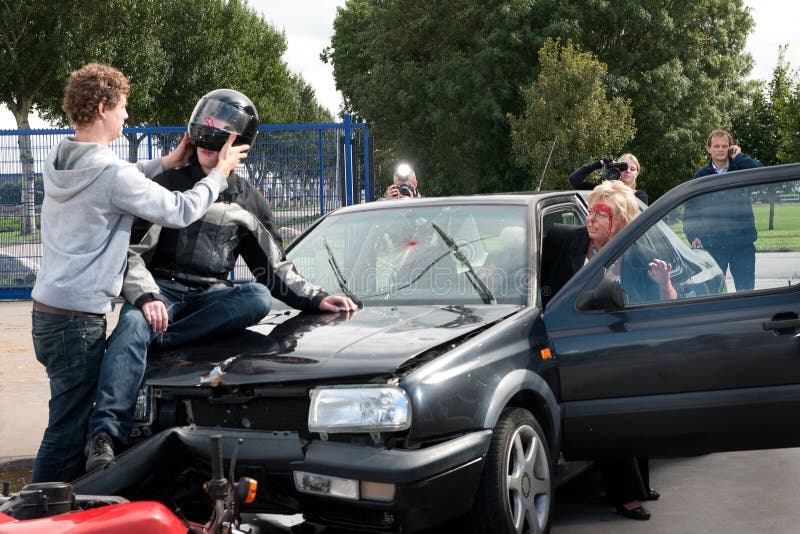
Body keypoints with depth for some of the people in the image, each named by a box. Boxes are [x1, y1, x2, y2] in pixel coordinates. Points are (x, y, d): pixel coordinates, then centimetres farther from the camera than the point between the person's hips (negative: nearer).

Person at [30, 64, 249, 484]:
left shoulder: (58, 160, 7)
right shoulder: (112, 173, -18)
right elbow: (181, 212, -10)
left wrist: (165, 164, 19)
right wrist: (220, 172, 5)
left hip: (46, 307, 10)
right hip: (79, 317, -10)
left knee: (71, 420, 18)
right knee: (68, 429, -4)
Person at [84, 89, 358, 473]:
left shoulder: (249, 202, 15)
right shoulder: (167, 185, 5)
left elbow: (274, 268, 18)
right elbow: (132, 251, -2)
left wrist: (316, 299, 3)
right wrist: (146, 297, -21)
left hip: (211, 296, 3)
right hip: (161, 290, -2)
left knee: (260, 297, -30)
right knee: (133, 326, -37)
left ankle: (161, 339, -36)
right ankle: (104, 435, -48)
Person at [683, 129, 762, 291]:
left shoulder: (740, 169, 6)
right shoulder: (701, 175, 8)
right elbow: (690, 209, 9)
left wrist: (739, 156, -8)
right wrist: (693, 236, -3)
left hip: (742, 242, 0)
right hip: (712, 244, 0)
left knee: (746, 289, 4)